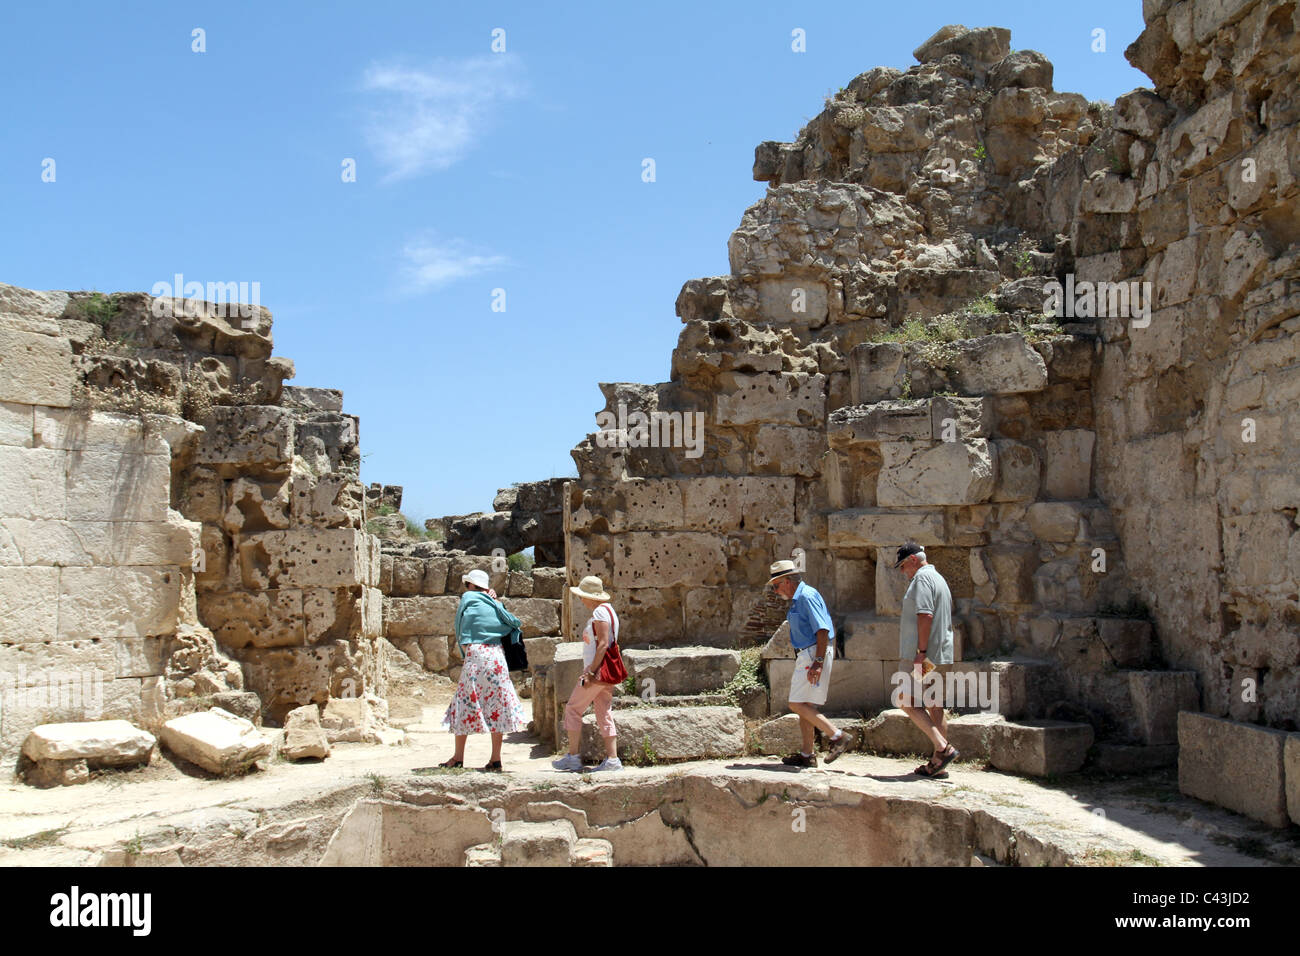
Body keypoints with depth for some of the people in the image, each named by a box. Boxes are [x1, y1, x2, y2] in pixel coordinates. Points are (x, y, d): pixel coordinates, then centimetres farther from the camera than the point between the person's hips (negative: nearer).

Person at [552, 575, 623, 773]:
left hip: (597, 670, -10)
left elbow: (603, 644, -21)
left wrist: (591, 672, -22)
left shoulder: (600, 612, -13)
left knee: (573, 709, 0)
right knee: (604, 715, 8)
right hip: (603, 672, 10)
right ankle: (612, 759, 5)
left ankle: (573, 757, 3)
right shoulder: (607, 609, 18)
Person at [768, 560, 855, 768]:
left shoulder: (807, 596, -14)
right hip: (806, 656, 11)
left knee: (798, 704, -11)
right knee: (804, 706, 11)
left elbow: (822, 630, -21)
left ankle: (839, 736, -7)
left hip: (814, 655, -11)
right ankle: (807, 755, 16)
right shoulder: (796, 599, 18)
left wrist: (818, 662, -26)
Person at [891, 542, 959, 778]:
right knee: (935, 706, 9)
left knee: (907, 701, -7)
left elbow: (925, 615, -22)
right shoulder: (939, 579, 21)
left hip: (921, 655, -10)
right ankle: (937, 763, 10)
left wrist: (921, 651, -23)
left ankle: (943, 748, -15)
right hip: (940, 655, 10)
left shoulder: (922, 577, -10)